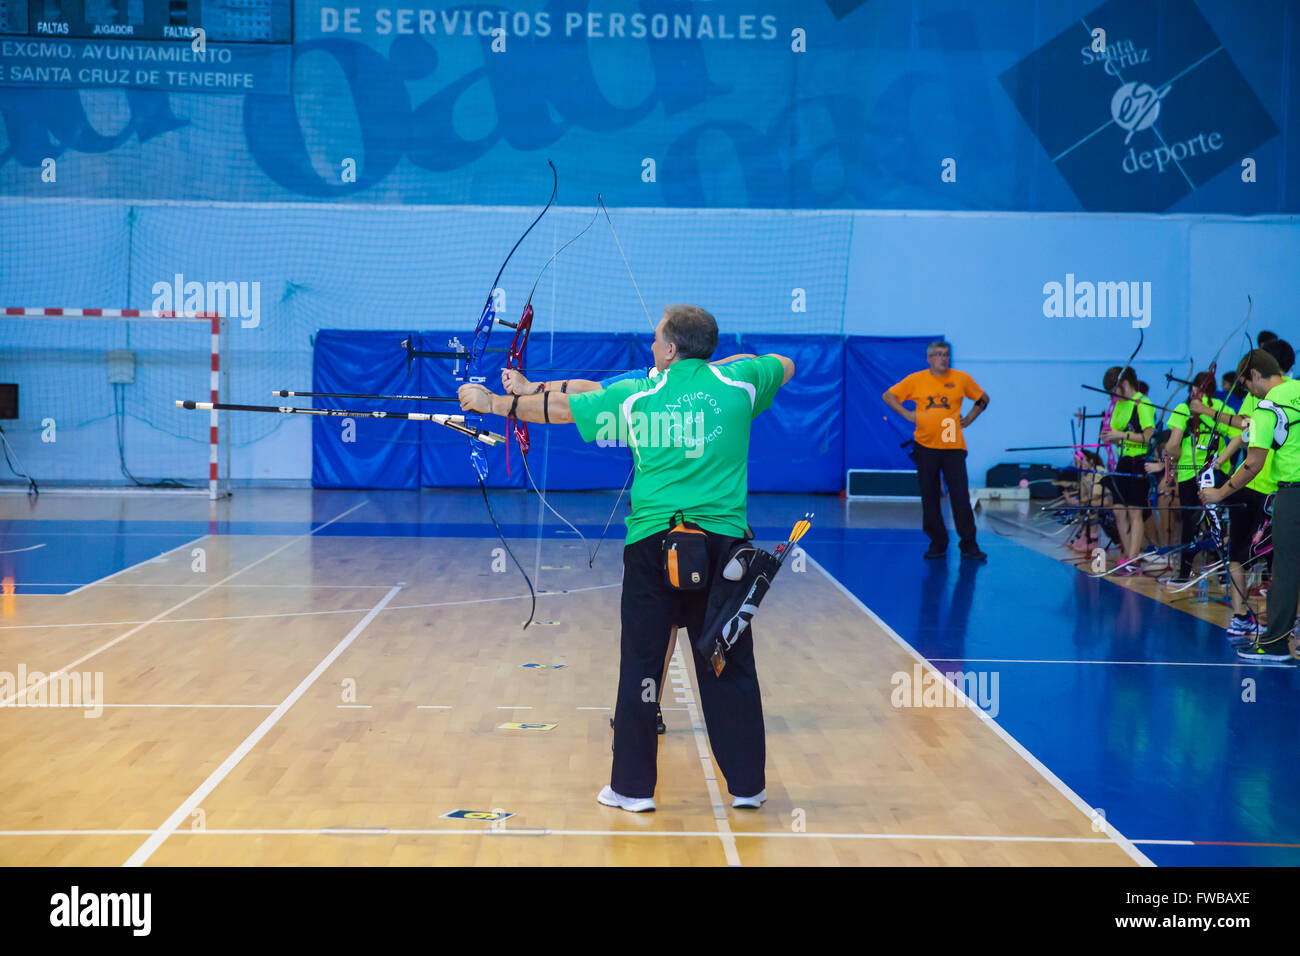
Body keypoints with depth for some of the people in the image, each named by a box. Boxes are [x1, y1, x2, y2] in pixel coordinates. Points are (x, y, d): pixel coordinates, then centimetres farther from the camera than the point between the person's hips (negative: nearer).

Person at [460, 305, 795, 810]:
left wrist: (492, 402, 23)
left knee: (641, 664, 7)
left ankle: (633, 787, 12)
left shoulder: (636, 395, 1)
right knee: (730, 666, 8)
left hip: (653, 542, -1)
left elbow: (558, 407, 10)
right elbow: (785, 365, 24)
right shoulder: (737, 382, 2)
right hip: (722, 541, 1)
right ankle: (747, 785, 15)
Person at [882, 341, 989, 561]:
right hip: (925, 446, 1)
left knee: (961, 497, -6)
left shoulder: (961, 379, 4)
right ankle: (938, 543, 15)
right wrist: (907, 414, 2)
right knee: (929, 497, 5)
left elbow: (983, 399, 17)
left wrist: (968, 419, 7)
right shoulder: (916, 380, 3)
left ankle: (969, 545, 1)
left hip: (953, 447, -1)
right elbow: (888, 396, 11)